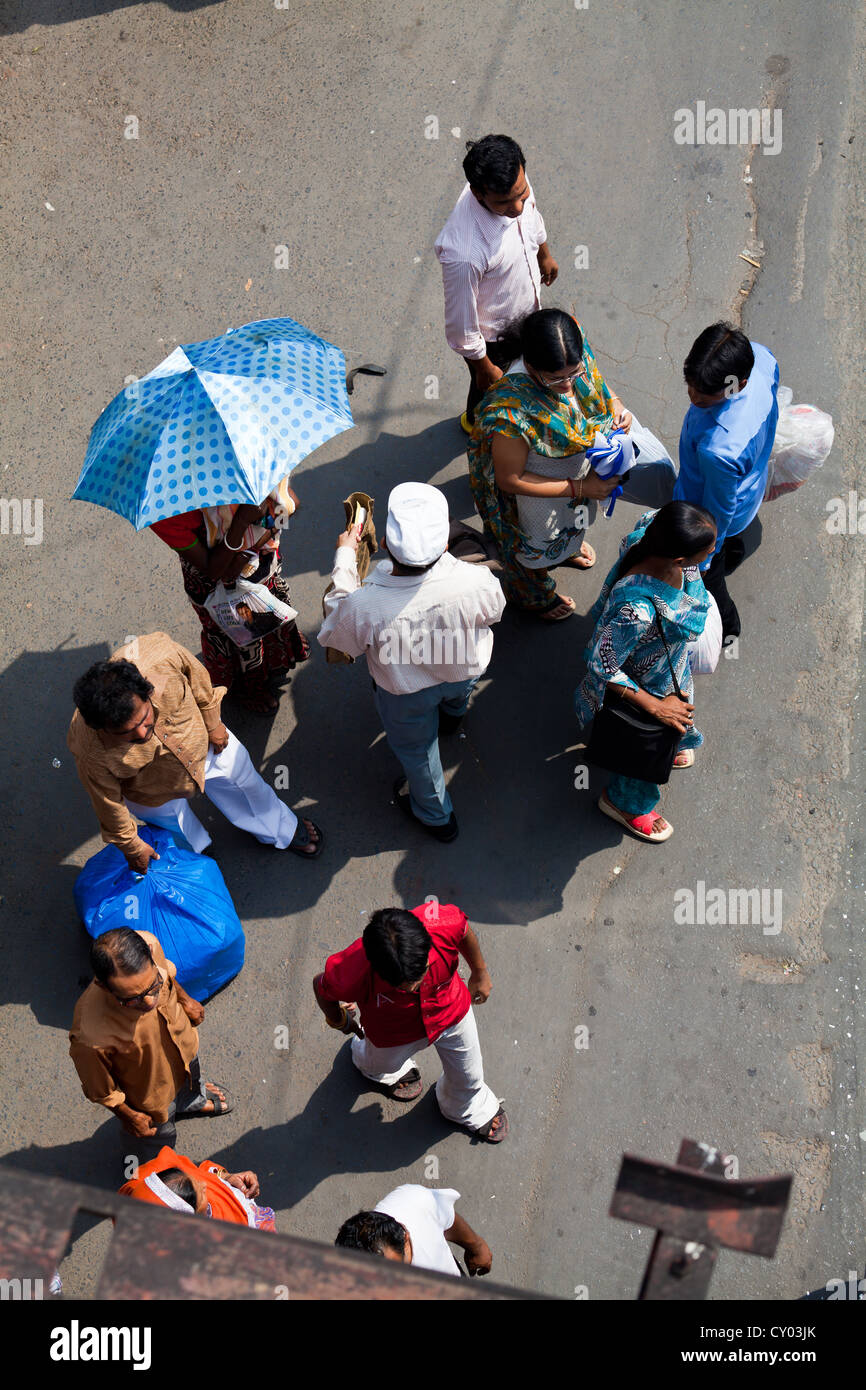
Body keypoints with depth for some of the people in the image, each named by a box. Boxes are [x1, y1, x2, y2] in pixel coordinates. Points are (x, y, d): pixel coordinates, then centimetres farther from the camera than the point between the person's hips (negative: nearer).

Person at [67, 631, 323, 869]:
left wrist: (212, 722, -3)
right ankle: (200, 855, 65)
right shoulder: (92, 752, -44)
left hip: (201, 741, 2)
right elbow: (109, 804, -23)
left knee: (243, 780, 28)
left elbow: (194, 673, -18)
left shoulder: (158, 654, -44)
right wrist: (132, 847, -5)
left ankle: (285, 831, 60)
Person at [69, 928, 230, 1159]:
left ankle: (194, 1101, 73)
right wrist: (127, 1116, -8)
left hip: (184, 1043, 4)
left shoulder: (148, 944, -38)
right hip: (151, 1091, -4)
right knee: (161, 1134, 29)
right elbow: (99, 1087, -23)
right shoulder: (90, 1035, -48)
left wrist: (184, 998, 7)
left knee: (191, 1084, 39)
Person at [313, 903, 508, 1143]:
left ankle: (467, 1108, 66)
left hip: (451, 1012, 1)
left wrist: (479, 971, 3)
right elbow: (322, 988, -20)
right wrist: (340, 1021, 1)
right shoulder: (351, 976, -47)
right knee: (383, 1065, 35)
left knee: (469, 1077, 28)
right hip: (393, 1033, -1)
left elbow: (464, 931, -15)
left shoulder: (445, 923, -43)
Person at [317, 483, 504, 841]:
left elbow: (335, 636, -17)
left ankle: (436, 817, 58)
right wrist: (442, 558, -1)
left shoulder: (362, 607, -43)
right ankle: (453, 716, 76)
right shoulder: (475, 580, -40)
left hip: (406, 693, -1)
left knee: (416, 750, 31)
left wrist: (344, 557, -11)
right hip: (466, 670, 2)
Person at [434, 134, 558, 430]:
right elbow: (462, 321, -30)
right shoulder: (463, 252, -47)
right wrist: (483, 367, -16)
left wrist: (544, 255, 21)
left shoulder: (517, 184, -25)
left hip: (526, 308, 6)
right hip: (493, 335, -5)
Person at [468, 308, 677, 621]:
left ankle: (567, 547, 76)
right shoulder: (510, 413, -46)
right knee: (537, 547, 29)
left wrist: (616, 406, -22)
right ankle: (534, 595, 63)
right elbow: (510, 479, -31)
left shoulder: (574, 347, -28)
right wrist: (579, 488, -29)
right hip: (537, 492, -5)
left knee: (572, 520, 39)